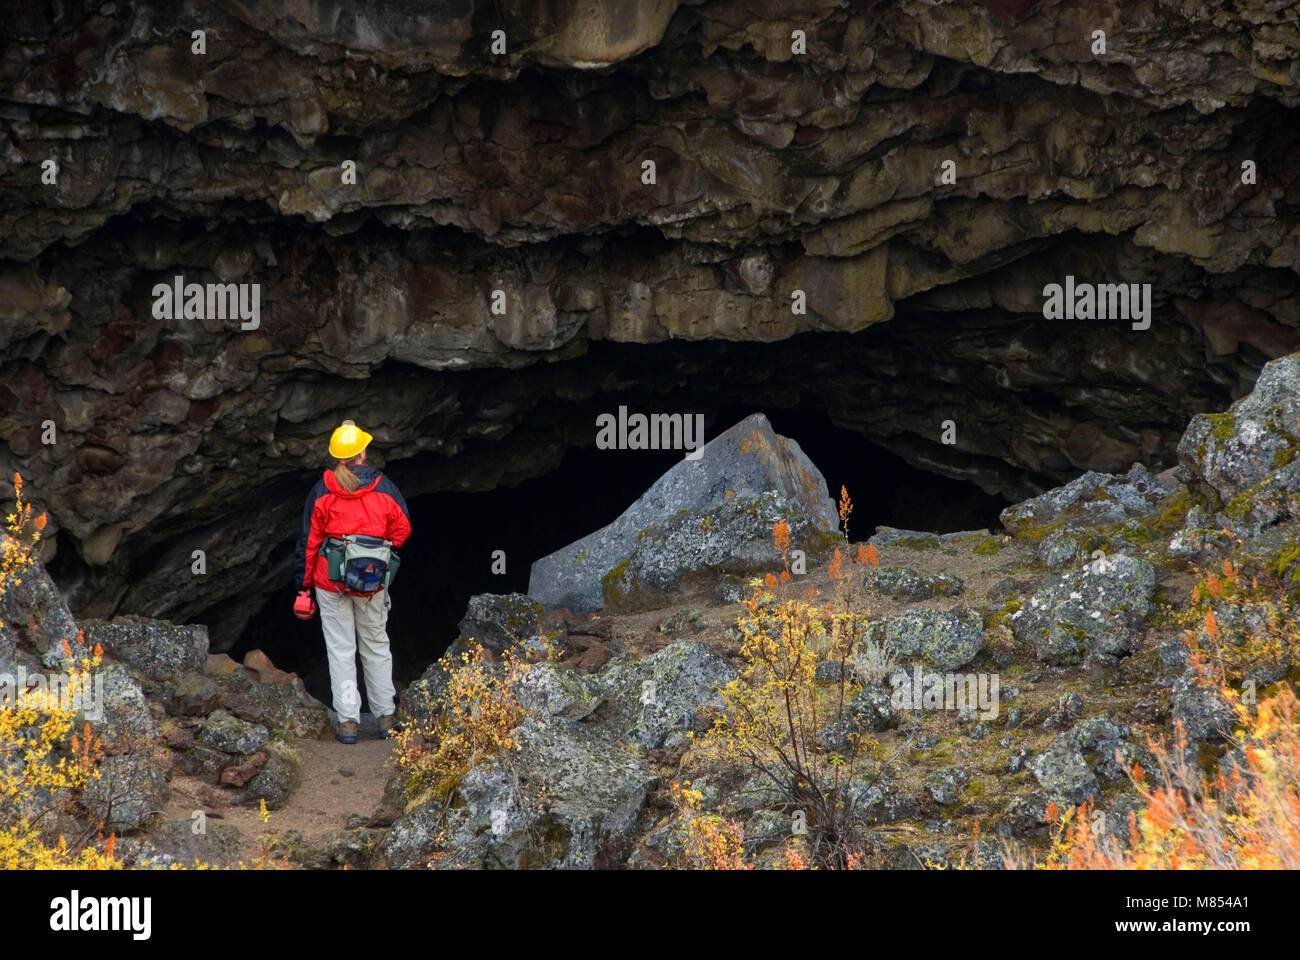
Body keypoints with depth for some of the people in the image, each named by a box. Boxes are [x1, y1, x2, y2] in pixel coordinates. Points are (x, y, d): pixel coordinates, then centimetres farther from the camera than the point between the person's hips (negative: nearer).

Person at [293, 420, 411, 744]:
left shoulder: (322, 491, -4)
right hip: (373, 583, 1)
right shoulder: (384, 488, -3)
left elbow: (308, 541, -2)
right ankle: (385, 717, 18)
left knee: (340, 651, 3)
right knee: (376, 648, 15)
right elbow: (402, 528, 2)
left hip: (331, 580, -1)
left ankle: (348, 721, 0)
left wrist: (304, 585, 4)